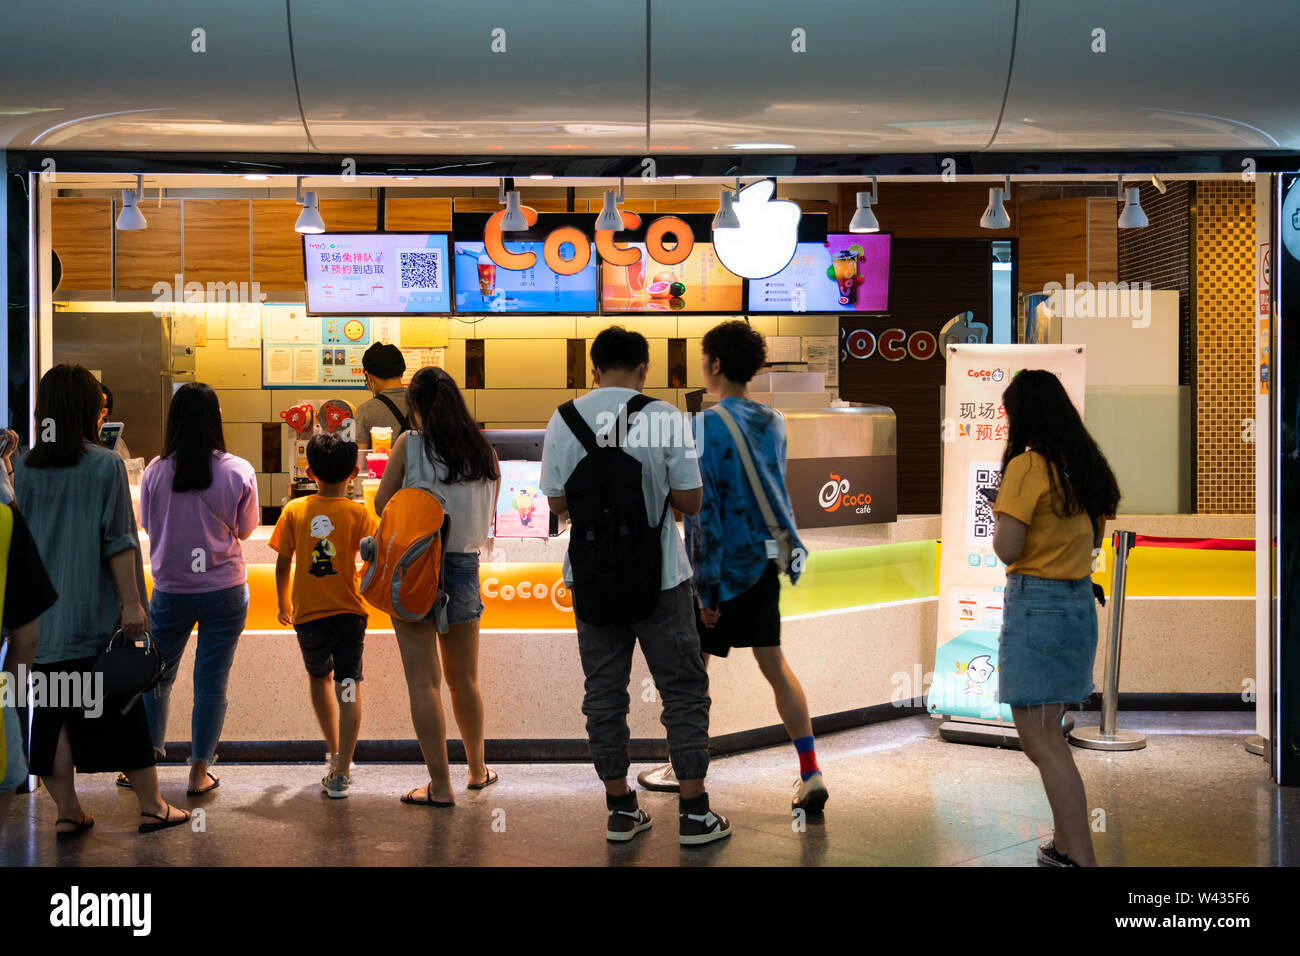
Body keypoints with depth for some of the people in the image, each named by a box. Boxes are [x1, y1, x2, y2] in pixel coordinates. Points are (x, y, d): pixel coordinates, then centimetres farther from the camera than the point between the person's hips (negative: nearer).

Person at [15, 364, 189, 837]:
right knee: (122, 711, 6)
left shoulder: (24, 469, 2)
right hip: (96, 615, -3)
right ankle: (151, 806, 14)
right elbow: (118, 542, -12)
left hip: (40, 616, 4)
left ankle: (67, 812, 13)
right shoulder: (106, 465, -10)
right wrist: (131, 602, -7)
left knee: (52, 713, 9)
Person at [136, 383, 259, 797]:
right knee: (211, 681, 7)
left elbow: (147, 524, 5)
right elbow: (246, 528, 0)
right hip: (224, 591, -1)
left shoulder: (155, 472, -9)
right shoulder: (238, 471, -11)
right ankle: (199, 771, 12)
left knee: (157, 676, 17)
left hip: (171, 589, 1)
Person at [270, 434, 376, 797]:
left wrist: (284, 605, 18)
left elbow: (282, 566, 3)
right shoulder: (359, 513, -5)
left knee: (320, 677, 25)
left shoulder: (294, 510, 0)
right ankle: (341, 771, -11)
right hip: (349, 611, -2)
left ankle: (334, 752, 31)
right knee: (349, 688, -3)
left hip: (308, 614, 2)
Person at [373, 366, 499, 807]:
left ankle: (440, 786, 1)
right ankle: (478, 769, 33)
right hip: (464, 568, 4)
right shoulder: (484, 453, 2)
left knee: (423, 682, 0)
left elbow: (381, 505, -3)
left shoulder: (409, 445, -9)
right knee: (465, 680, 19)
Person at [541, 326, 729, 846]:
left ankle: (619, 807, 18)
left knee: (604, 690, 12)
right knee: (683, 688, 7)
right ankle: (694, 812, 8)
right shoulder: (664, 417, -10)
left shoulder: (564, 419, -2)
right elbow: (690, 500, -8)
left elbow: (556, 500, 2)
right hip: (658, 575, -3)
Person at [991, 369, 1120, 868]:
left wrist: (998, 519, 0)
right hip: (1080, 602, 8)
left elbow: (1007, 549, -18)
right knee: (1047, 732, 17)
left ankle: (1083, 860, -9)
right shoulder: (1085, 465, 9)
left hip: (1035, 604, -8)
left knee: (1040, 739, -5)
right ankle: (1066, 845, 22)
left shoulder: (1026, 466, -14)